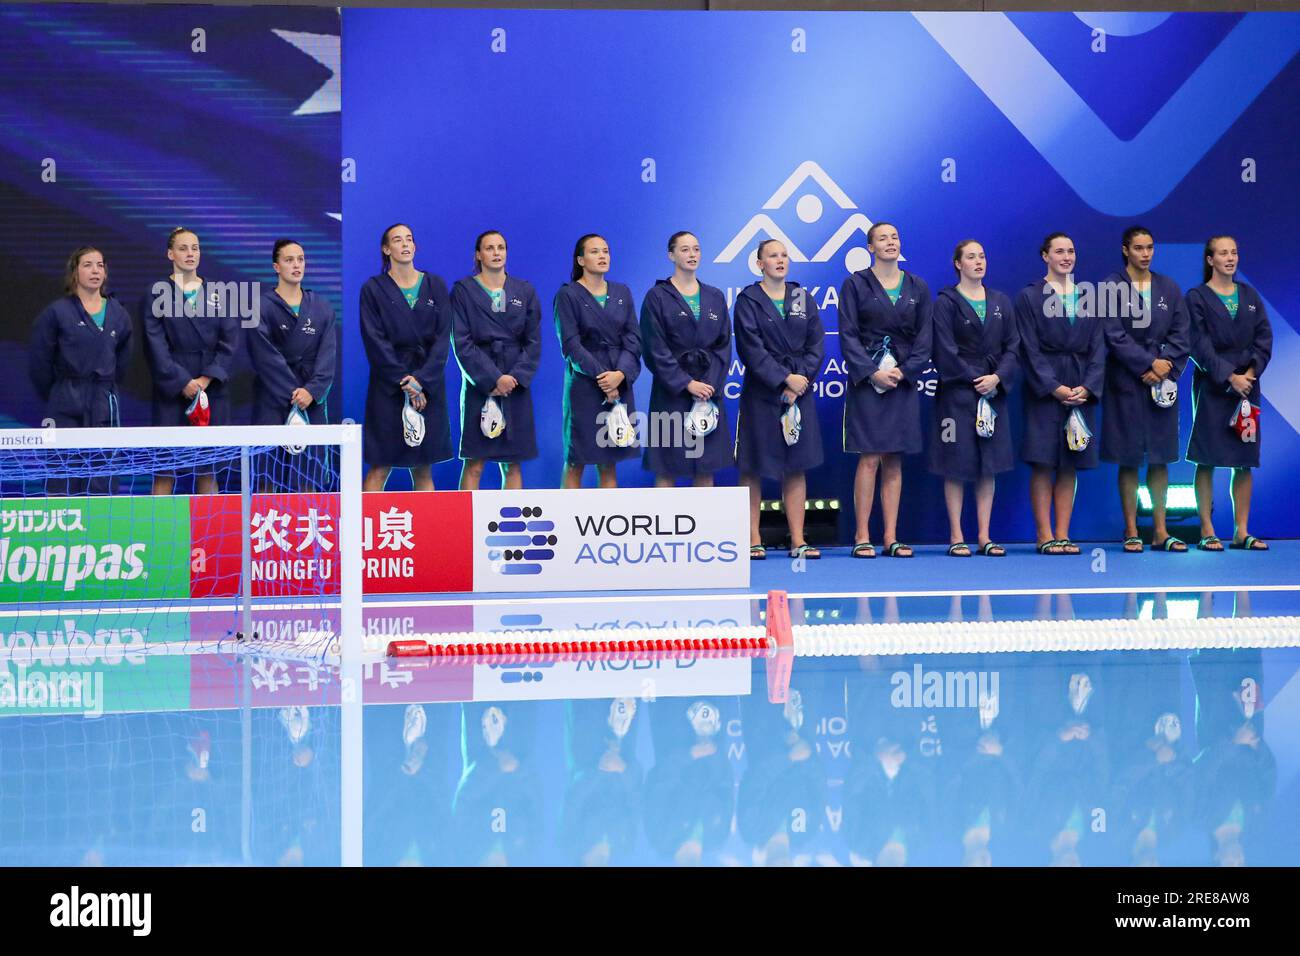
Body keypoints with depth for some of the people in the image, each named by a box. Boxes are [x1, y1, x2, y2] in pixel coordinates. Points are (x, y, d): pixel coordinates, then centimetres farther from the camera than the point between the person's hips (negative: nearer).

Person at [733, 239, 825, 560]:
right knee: (754, 467, -1)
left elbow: (817, 344, 4)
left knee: (796, 467, 4)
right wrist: (785, 378, -16)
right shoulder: (748, 300, -1)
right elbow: (752, 348, -11)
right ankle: (753, 539, 4)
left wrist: (802, 379, -9)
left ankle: (797, 540, 6)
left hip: (800, 392, 4)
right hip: (761, 392, -4)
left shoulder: (803, 298, 11)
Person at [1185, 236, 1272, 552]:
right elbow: (1200, 346, -8)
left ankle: (1242, 531, 7)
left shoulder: (1250, 296, 12)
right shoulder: (1197, 297, -1)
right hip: (1212, 386, -4)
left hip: (1247, 383, 4)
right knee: (1207, 460, -4)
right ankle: (1207, 531, 0)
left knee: (1245, 461, 3)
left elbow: (1264, 338, 6)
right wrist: (1229, 377, -15)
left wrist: (1251, 372, -9)